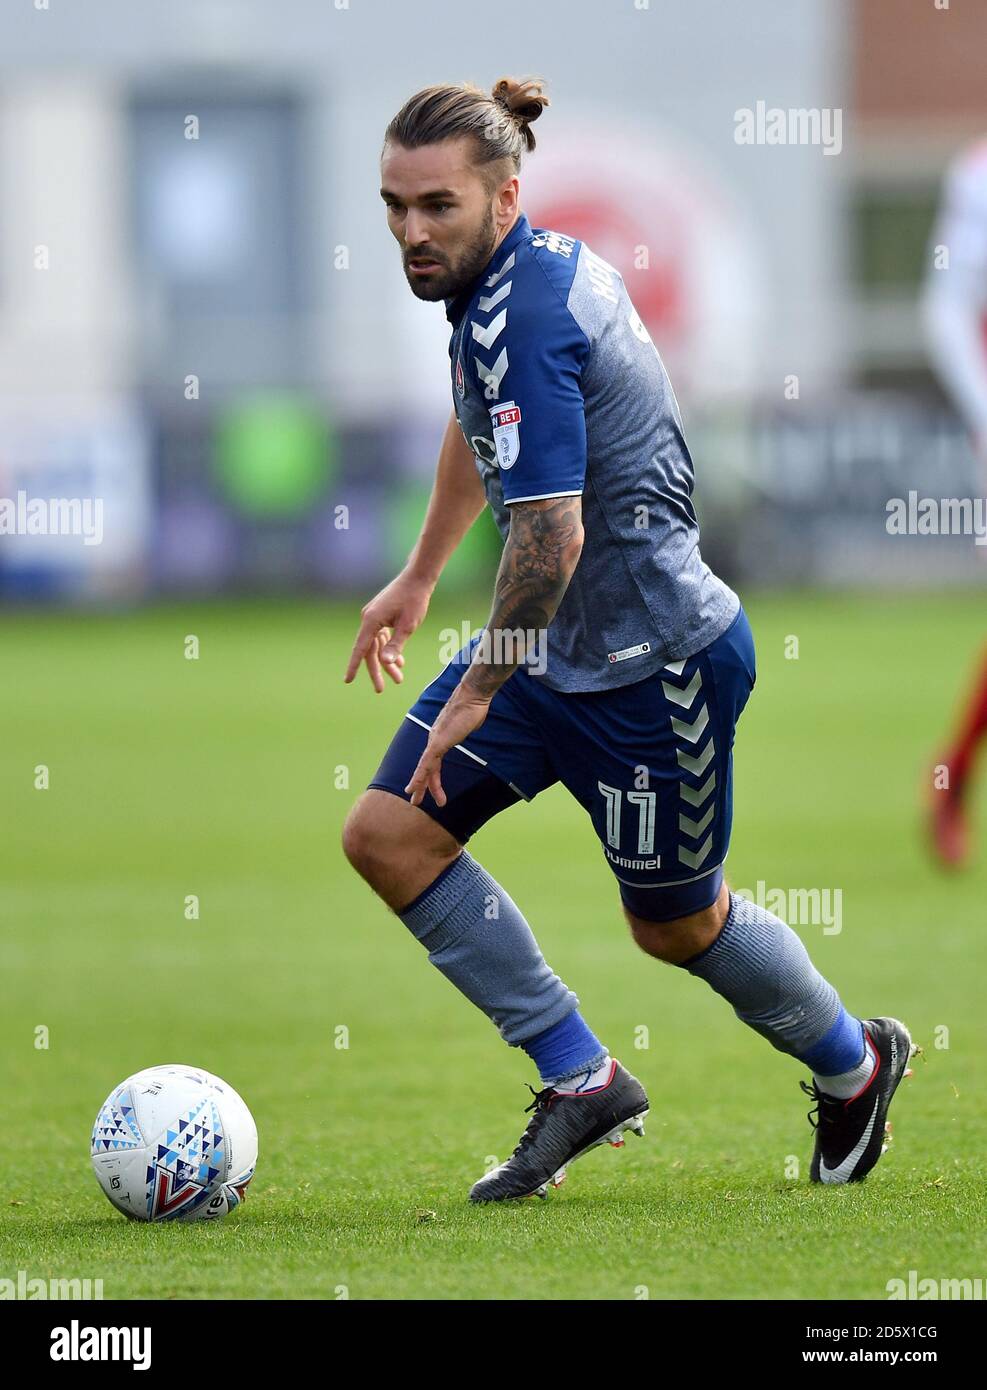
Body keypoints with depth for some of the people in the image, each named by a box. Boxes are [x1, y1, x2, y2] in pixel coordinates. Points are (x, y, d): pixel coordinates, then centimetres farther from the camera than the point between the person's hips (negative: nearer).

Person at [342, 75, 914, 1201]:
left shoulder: (519, 316, -27)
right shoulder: (541, 262, 3)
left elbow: (549, 533, -31)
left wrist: (477, 691, -21)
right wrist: (418, 579, 31)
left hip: (653, 662, -9)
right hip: (559, 644, 9)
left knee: (673, 924, 9)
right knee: (385, 835, 0)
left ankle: (851, 1061, 37)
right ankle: (580, 1079, 7)